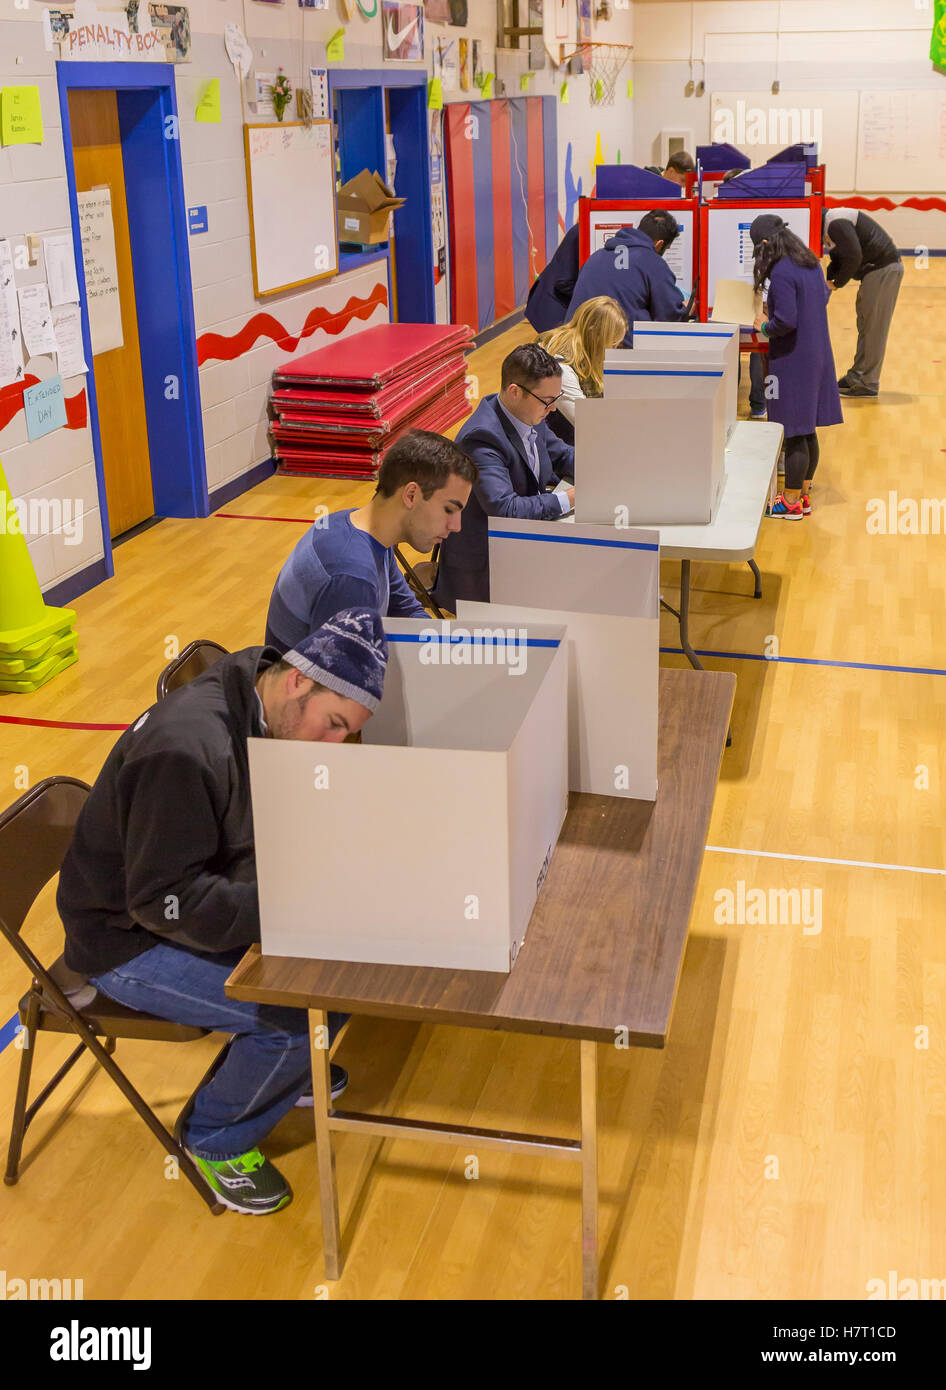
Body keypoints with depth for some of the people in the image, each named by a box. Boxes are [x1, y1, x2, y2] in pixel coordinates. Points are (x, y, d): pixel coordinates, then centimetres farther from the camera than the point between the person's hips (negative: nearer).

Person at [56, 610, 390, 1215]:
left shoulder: (265, 715, -4)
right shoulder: (186, 749, -33)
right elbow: (164, 901, -31)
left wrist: (328, 851, -9)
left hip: (199, 900, 9)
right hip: (129, 940, -9)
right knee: (301, 1012, -22)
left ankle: (281, 1064, 22)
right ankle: (217, 1137, 4)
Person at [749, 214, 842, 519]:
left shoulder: (782, 272, -20)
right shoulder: (811, 263, 8)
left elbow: (786, 321, -25)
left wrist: (765, 326, -6)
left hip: (793, 360, -9)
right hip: (817, 355, 9)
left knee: (794, 434, 0)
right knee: (807, 431, 16)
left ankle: (792, 502, 9)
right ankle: (803, 495, 26)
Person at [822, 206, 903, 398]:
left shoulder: (836, 224, -18)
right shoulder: (829, 224, 15)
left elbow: (853, 257, -25)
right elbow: (838, 261, 19)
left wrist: (837, 283, -12)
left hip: (882, 270, -11)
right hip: (878, 269, 11)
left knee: (873, 327, -6)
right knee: (865, 326, 15)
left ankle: (868, 385, -2)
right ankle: (857, 376, 24)